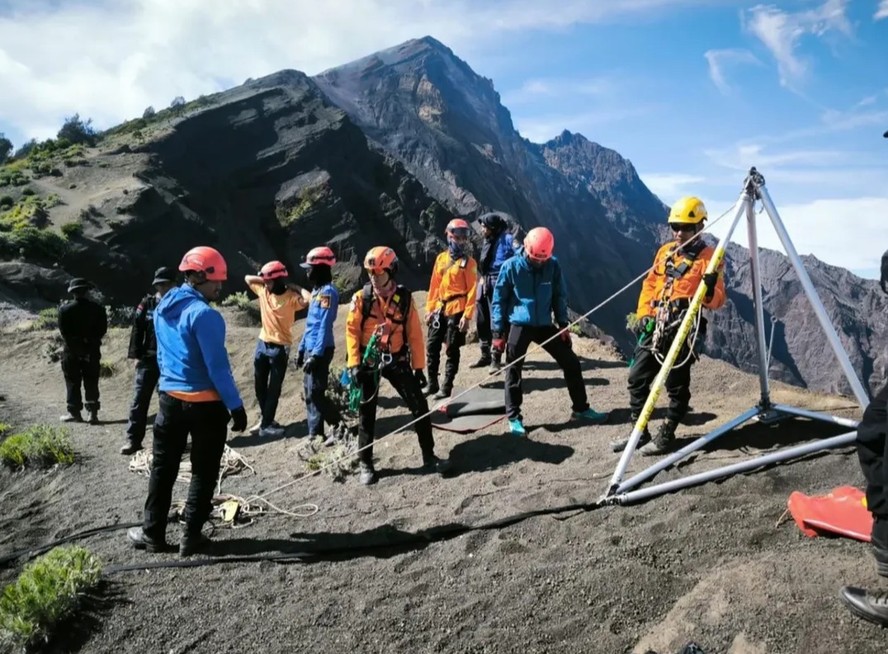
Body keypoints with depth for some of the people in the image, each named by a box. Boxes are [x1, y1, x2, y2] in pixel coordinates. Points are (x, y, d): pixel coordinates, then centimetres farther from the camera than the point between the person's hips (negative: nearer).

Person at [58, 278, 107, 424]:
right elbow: (103, 329, -1)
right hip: (92, 350, 2)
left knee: (73, 383, 8)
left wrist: (72, 344, 5)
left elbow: (63, 331, -8)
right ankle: (93, 413, 4)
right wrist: (91, 340, 8)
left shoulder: (65, 309, -8)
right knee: (91, 383, 7)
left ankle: (74, 413, 11)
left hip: (72, 351, -2)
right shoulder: (98, 308, -3)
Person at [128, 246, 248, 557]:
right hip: (205, 403, -7)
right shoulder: (204, 314, -19)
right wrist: (236, 406, -14)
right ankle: (191, 536, 13)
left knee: (163, 468, 16)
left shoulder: (162, 307, 7)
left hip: (170, 398, 7)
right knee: (204, 472, 8)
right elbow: (218, 366, -20)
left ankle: (153, 533, 24)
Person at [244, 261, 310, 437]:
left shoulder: (290, 297, -15)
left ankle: (266, 424, 13)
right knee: (259, 385, 16)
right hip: (262, 344, 6)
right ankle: (265, 420, 32)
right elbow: (248, 278, 17)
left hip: (280, 347, -6)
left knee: (274, 388, 3)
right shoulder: (263, 291, 2)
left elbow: (309, 299, -33)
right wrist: (264, 280, 1)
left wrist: (293, 286, -19)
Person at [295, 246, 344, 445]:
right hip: (311, 349, 10)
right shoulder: (317, 290, 14)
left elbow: (325, 326, -20)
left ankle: (340, 424, 5)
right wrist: (302, 349, 20)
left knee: (315, 393, -8)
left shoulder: (328, 292, -15)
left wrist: (316, 354, -23)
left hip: (320, 350, -10)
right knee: (309, 393, 11)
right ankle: (315, 434, 18)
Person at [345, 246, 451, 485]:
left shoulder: (404, 298, -3)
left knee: (420, 407, 0)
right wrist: (354, 364, -12)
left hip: (397, 360, 1)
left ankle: (428, 457, 14)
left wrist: (418, 366, 0)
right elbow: (352, 331, -5)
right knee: (367, 414, 6)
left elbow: (414, 334, 0)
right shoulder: (361, 298, -7)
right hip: (369, 361, -1)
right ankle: (366, 465, 20)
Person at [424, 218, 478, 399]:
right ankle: (432, 384, 21)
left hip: (456, 311, -5)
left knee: (452, 350, 1)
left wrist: (467, 315, -15)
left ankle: (446, 387, 9)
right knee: (432, 347, 9)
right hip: (439, 309, 5)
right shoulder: (441, 258, 10)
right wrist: (429, 309, 9)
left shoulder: (469, 262, -5)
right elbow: (434, 285, 12)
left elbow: (472, 291, -9)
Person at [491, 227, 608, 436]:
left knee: (571, 363, 5)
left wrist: (563, 323, 2)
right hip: (519, 326, -3)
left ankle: (581, 409, 20)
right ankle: (514, 417, 13)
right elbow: (498, 300, -4)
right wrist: (498, 333, -6)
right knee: (513, 371, 0)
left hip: (545, 325, 3)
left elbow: (560, 296, 10)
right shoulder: (511, 267, -9)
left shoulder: (553, 265, -2)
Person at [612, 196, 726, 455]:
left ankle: (665, 436, 15)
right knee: (637, 378, 8)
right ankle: (639, 432, 20)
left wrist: (711, 290, -31)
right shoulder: (665, 251, 15)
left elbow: (717, 301, -9)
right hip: (655, 325, 7)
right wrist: (642, 314, 6)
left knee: (677, 386, 2)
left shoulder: (708, 256, -3)